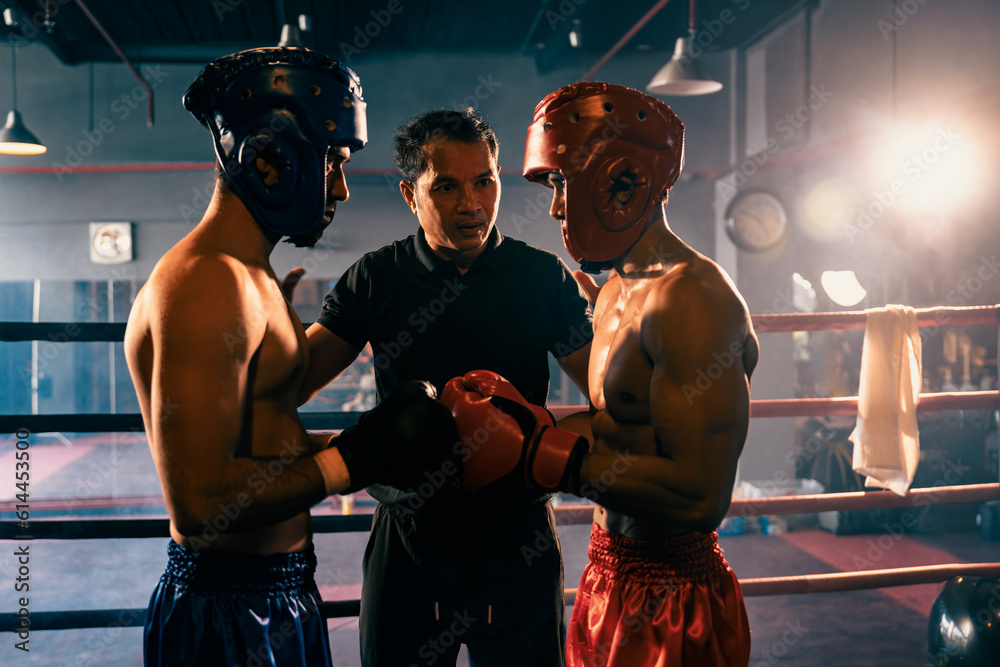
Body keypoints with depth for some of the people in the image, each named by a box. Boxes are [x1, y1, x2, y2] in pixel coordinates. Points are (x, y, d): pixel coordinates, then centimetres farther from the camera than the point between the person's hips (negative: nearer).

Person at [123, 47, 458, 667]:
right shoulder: (207, 283, -22)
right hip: (230, 616, -10)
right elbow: (199, 502, -27)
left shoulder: (249, 278, 13)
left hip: (282, 593, 10)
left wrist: (374, 439, 4)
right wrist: (357, 458, -21)